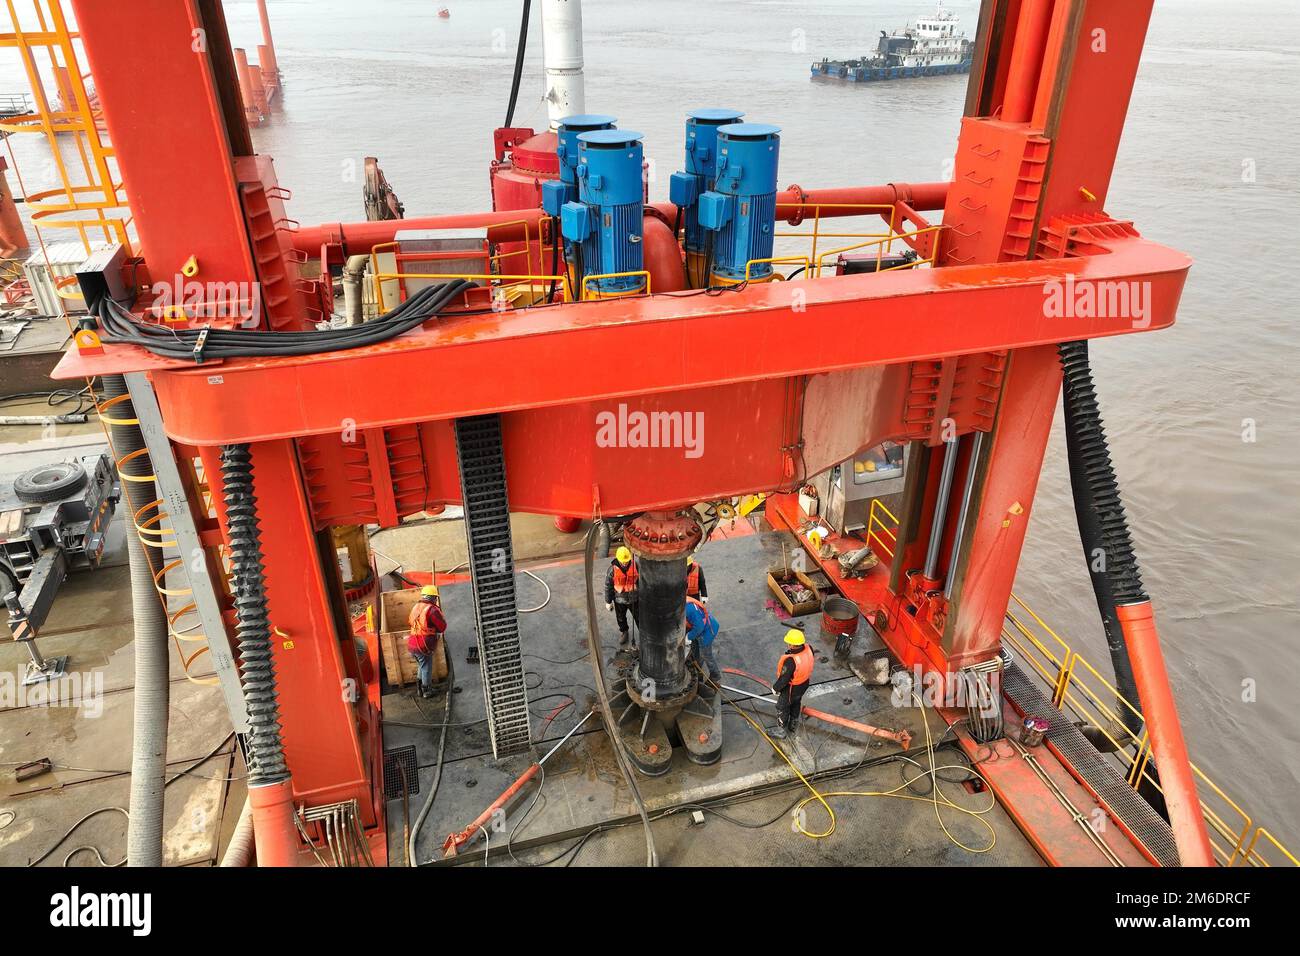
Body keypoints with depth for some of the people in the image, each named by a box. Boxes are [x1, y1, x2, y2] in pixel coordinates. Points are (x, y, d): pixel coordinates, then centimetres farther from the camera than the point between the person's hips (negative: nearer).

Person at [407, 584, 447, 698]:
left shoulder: (415, 606, 7)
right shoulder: (432, 609, -17)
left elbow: (409, 623, 22)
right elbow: (442, 627, -10)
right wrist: (439, 613, 4)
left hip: (412, 644, 7)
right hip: (423, 646, -7)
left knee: (422, 666, 26)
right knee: (426, 668, 13)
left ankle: (421, 688, 36)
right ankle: (427, 691, 26)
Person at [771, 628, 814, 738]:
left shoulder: (791, 661, -43)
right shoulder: (808, 649, -23)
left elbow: (784, 679, -29)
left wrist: (776, 688, -10)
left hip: (791, 689, -7)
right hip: (804, 684, 7)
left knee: (782, 708, 20)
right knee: (796, 703, 32)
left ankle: (781, 731, 42)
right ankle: (793, 725, 56)